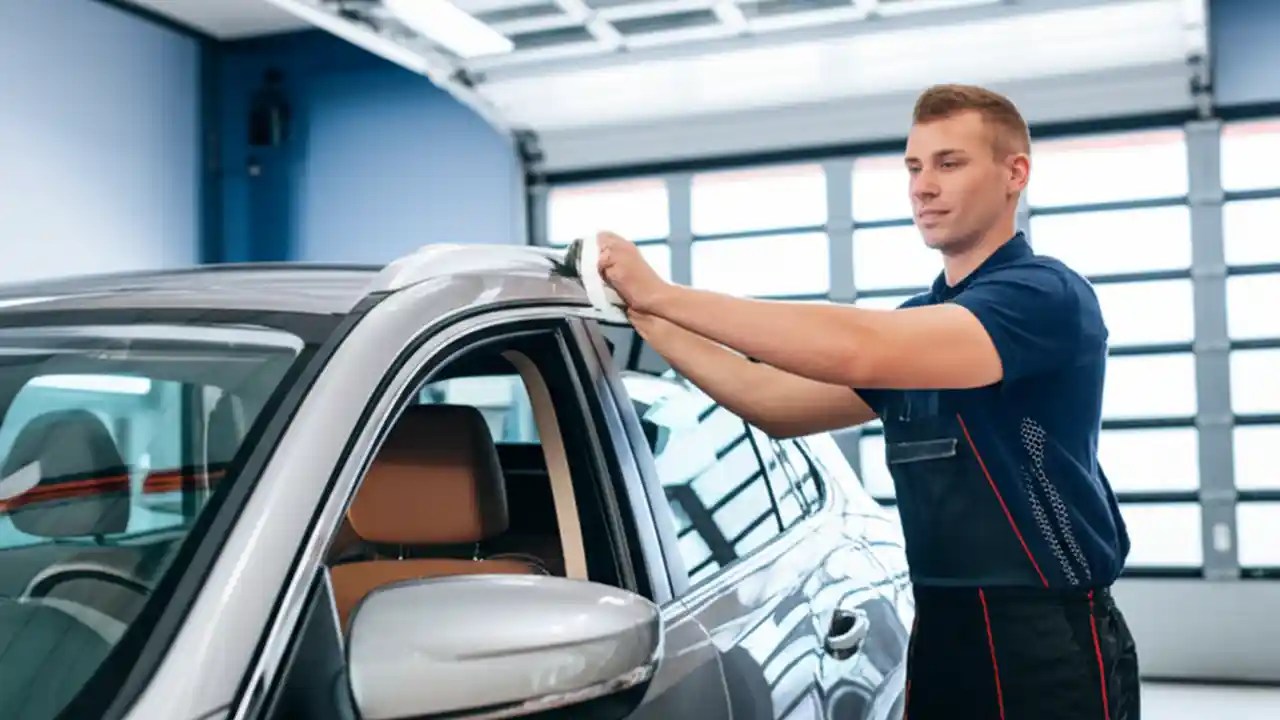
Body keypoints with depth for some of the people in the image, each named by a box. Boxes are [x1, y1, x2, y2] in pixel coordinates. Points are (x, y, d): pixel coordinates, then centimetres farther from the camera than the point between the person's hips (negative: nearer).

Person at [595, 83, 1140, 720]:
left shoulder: (1045, 294, -14)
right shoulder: (917, 325, 14)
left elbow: (857, 351, -29)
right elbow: (776, 403, 9)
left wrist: (664, 292, -24)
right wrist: (643, 315, 0)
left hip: (1049, 640, -7)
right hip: (941, 631, 8)